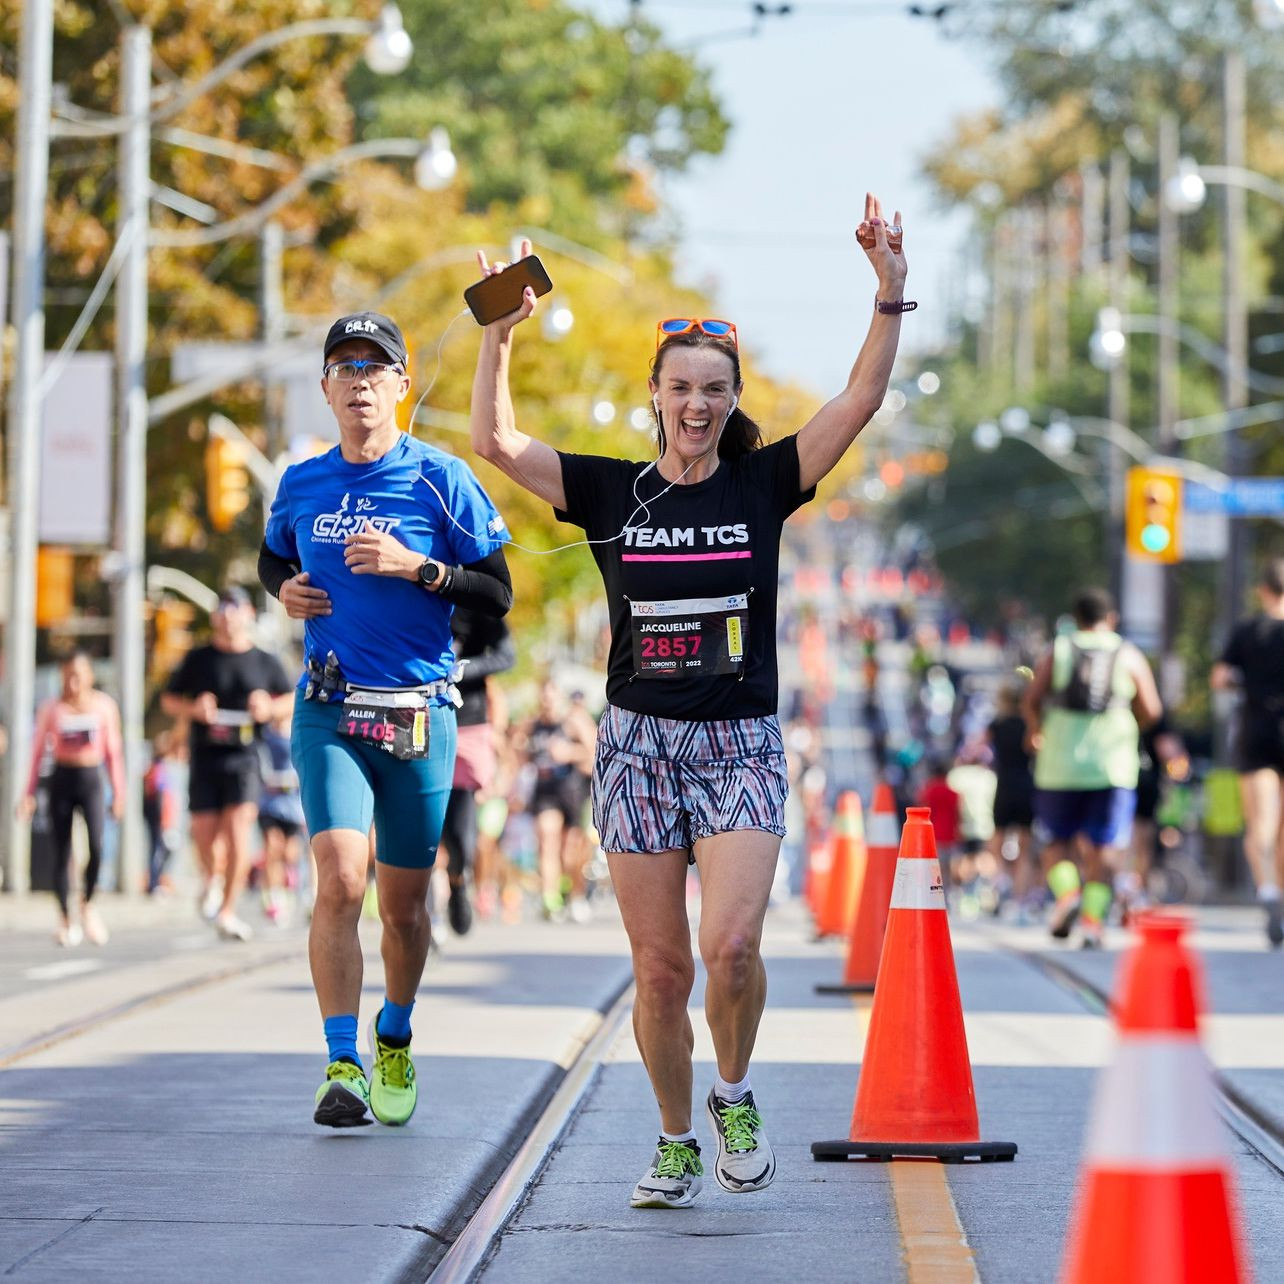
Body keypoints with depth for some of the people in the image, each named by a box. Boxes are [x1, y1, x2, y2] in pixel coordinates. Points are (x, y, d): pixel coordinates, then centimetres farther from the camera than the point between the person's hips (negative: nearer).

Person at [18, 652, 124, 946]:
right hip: (62, 780, 1)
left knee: (97, 846, -18)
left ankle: (87, 904, 6)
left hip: (91, 780, -1)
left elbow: (113, 750, 7)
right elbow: (38, 751, 6)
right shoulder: (51, 709, 1)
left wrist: (119, 791, 5)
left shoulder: (104, 706, 1)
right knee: (62, 852, 3)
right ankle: (65, 919, 14)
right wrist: (29, 794, 2)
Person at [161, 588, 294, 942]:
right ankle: (213, 880, 35)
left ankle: (228, 910, -4)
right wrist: (193, 709, -8)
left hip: (243, 757, -1)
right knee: (204, 836, 1)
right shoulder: (198, 660, 8)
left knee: (238, 834, -14)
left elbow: (292, 700, 18)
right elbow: (169, 700, 12)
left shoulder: (265, 662, 8)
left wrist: (270, 708, -4)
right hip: (205, 756, 1)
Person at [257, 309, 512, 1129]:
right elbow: (273, 559, 25)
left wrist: (414, 567, -16)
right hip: (330, 712, 1)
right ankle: (343, 1066, -12)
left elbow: (497, 595, -2)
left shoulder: (441, 479, -3)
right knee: (341, 880, -17)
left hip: (420, 714, -1)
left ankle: (394, 1042, 34)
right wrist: (286, 590, 3)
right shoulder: (301, 485, 6)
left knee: (404, 901, 9)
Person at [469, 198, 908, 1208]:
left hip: (741, 744, -1)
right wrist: (500, 334, -12)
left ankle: (734, 1097, 9)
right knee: (660, 969, 1)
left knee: (731, 945, -18)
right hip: (640, 739, 1)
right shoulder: (611, 492, 4)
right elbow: (495, 442, -3)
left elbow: (862, 400, -4)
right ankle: (676, 1143, 19)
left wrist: (890, 293, -13)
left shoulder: (762, 485, 3)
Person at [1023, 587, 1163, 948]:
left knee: (1057, 841, 11)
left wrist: (1035, 732, 14)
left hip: (1060, 763, 0)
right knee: (1101, 846, 3)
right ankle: (1093, 920, -6)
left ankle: (1067, 894, -13)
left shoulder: (1058, 651, 6)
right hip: (1112, 765, 0)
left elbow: (1032, 698, -4)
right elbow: (1151, 710, 1)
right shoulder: (1129, 656, 6)